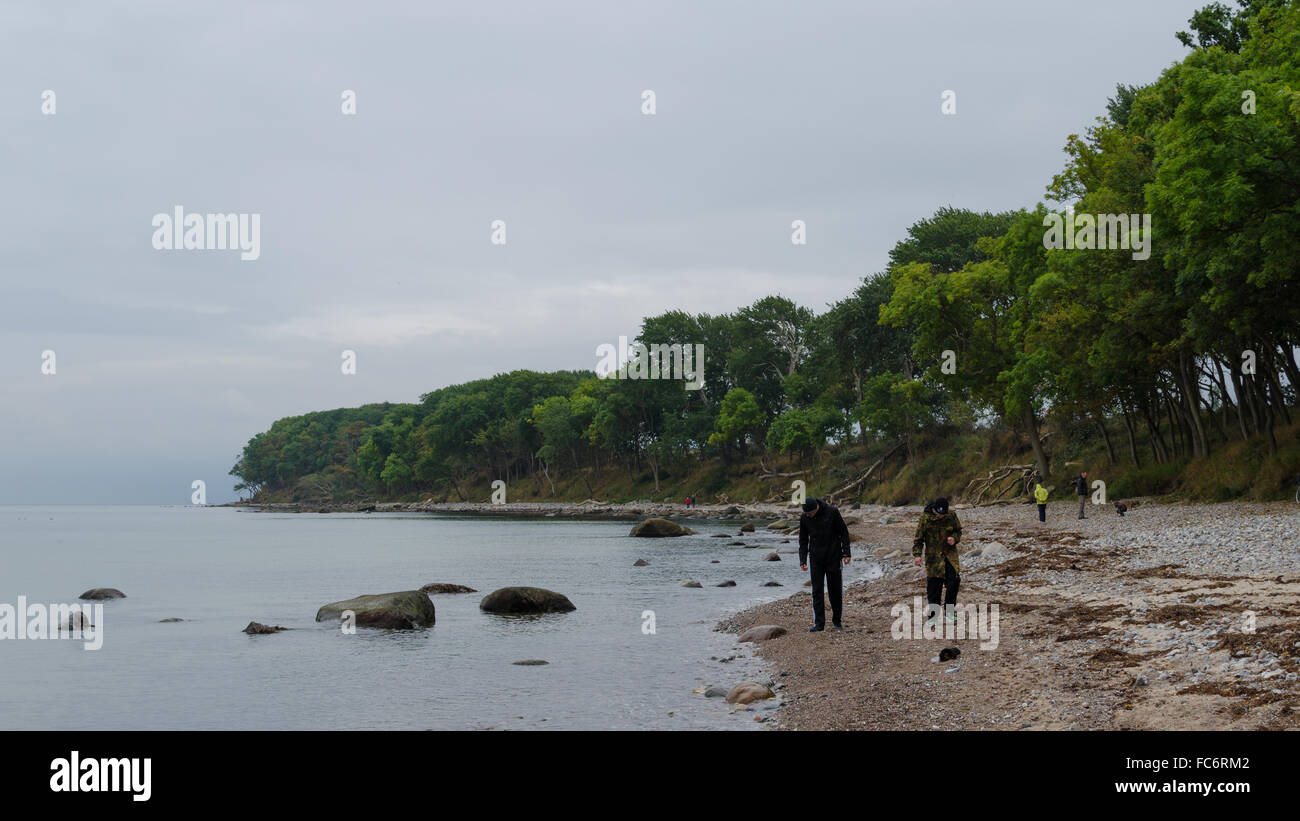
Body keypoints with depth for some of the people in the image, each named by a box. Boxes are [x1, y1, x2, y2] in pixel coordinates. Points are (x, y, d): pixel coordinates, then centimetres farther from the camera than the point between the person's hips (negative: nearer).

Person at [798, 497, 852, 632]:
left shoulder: (832, 512, -12)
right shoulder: (804, 518, -3)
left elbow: (844, 532, -4)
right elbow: (803, 540, 8)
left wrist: (846, 554, -7)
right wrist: (802, 560, 2)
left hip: (833, 557, -2)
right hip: (816, 559, 2)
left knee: (835, 590, 4)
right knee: (817, 591, -2)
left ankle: (837, 620, 19)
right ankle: (819, 623, 0)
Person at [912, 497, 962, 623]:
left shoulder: (951, 516, -2)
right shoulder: (925, 519, -9)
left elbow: (958, 531, 13)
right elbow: (918, 538, -5)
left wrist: (954, 538, -10)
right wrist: (917, 555, -15)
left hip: (950, 553, 2)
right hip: (933, 555, -2)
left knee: (954, 579, -12)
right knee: (934, 584, -2)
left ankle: (950, 608, 5)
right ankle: (933, 614, 9)